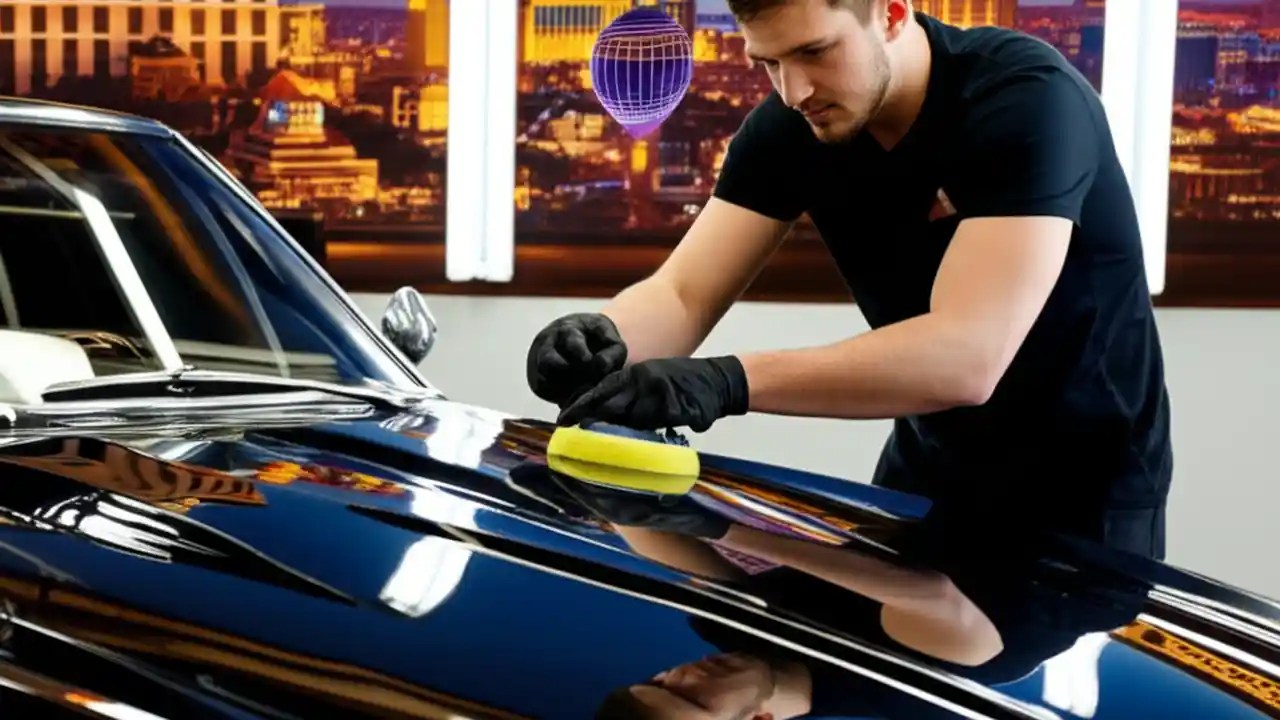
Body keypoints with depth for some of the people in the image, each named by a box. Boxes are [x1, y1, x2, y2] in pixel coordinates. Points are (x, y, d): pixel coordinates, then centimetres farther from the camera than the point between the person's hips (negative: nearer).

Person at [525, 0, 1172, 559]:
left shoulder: (1027, 98, -27)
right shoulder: (787, 126, -9)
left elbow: (967, 357, -38)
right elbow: (681, 295, -12)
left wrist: (730, 381, -48)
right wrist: (604, 339, -36)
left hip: (1083, 483, -5)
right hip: (927, 469, 5)